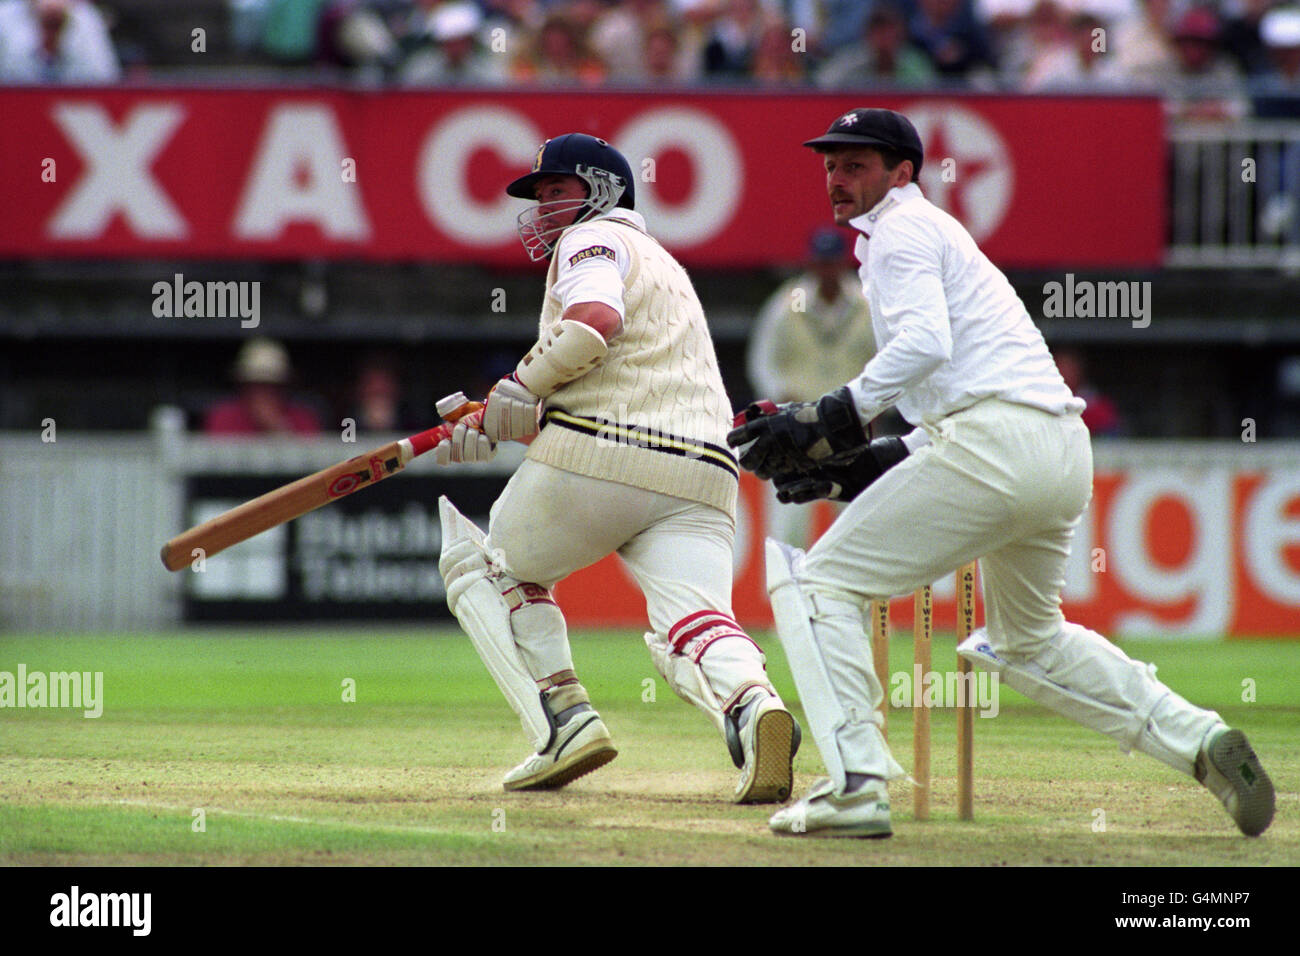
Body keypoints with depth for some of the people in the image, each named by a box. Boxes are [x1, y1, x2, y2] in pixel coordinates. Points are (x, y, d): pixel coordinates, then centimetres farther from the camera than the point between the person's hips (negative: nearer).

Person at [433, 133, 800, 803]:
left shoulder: (594, 238, 8)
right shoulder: (658, 263, 36)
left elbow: (594, 321, -16)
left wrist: (519, 389, -5)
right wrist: (490, 427, 21)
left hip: (595, 461, -7)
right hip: (703, 470, 7)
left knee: (483, 566, 17)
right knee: (692, 626, -11)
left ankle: (564, 720, -2)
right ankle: (752, 703, -45)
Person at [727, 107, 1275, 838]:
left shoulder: (903, 229, 3)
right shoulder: (937, 233, 31)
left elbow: (924, 342, -17)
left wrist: (830, 420, -18)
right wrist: (851, 468, 21)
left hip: (995, 442, -10)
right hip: (1065, 450, 10)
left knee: (818, 584, -3)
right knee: (1029, 640, 28)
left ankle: (857, 784, -16)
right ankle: (1197, 739, 14)